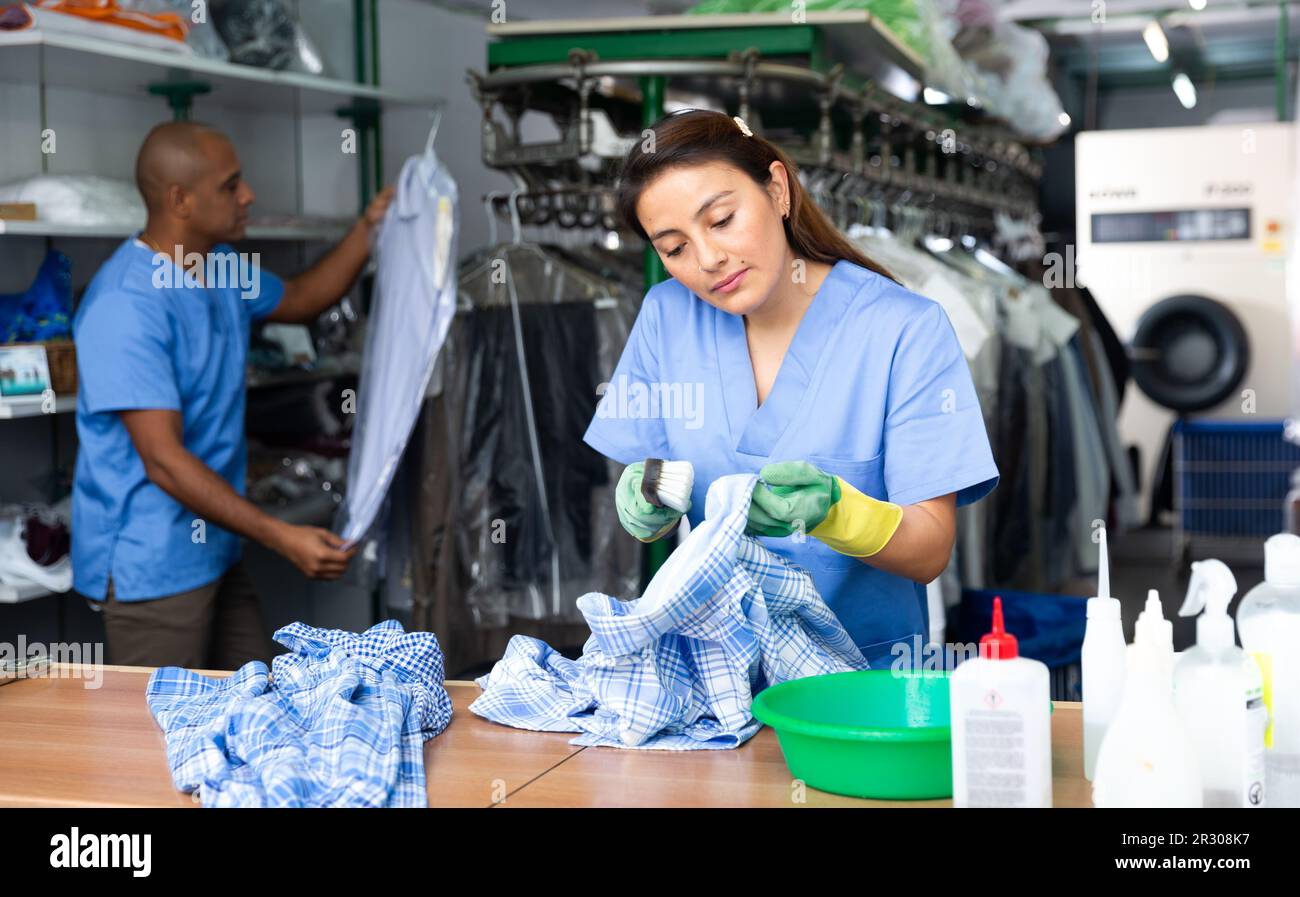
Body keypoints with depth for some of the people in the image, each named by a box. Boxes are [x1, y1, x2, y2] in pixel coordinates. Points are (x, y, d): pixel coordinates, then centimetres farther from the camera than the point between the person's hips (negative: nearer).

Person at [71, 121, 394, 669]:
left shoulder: (223, 269, 6)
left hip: (213, 554, 9)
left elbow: (297, 301, 27)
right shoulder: (126, 305, -23)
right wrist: (282, 538, -28)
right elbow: (164, 460, -26)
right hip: (149, 566, -9)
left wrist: (368, 230, 11)